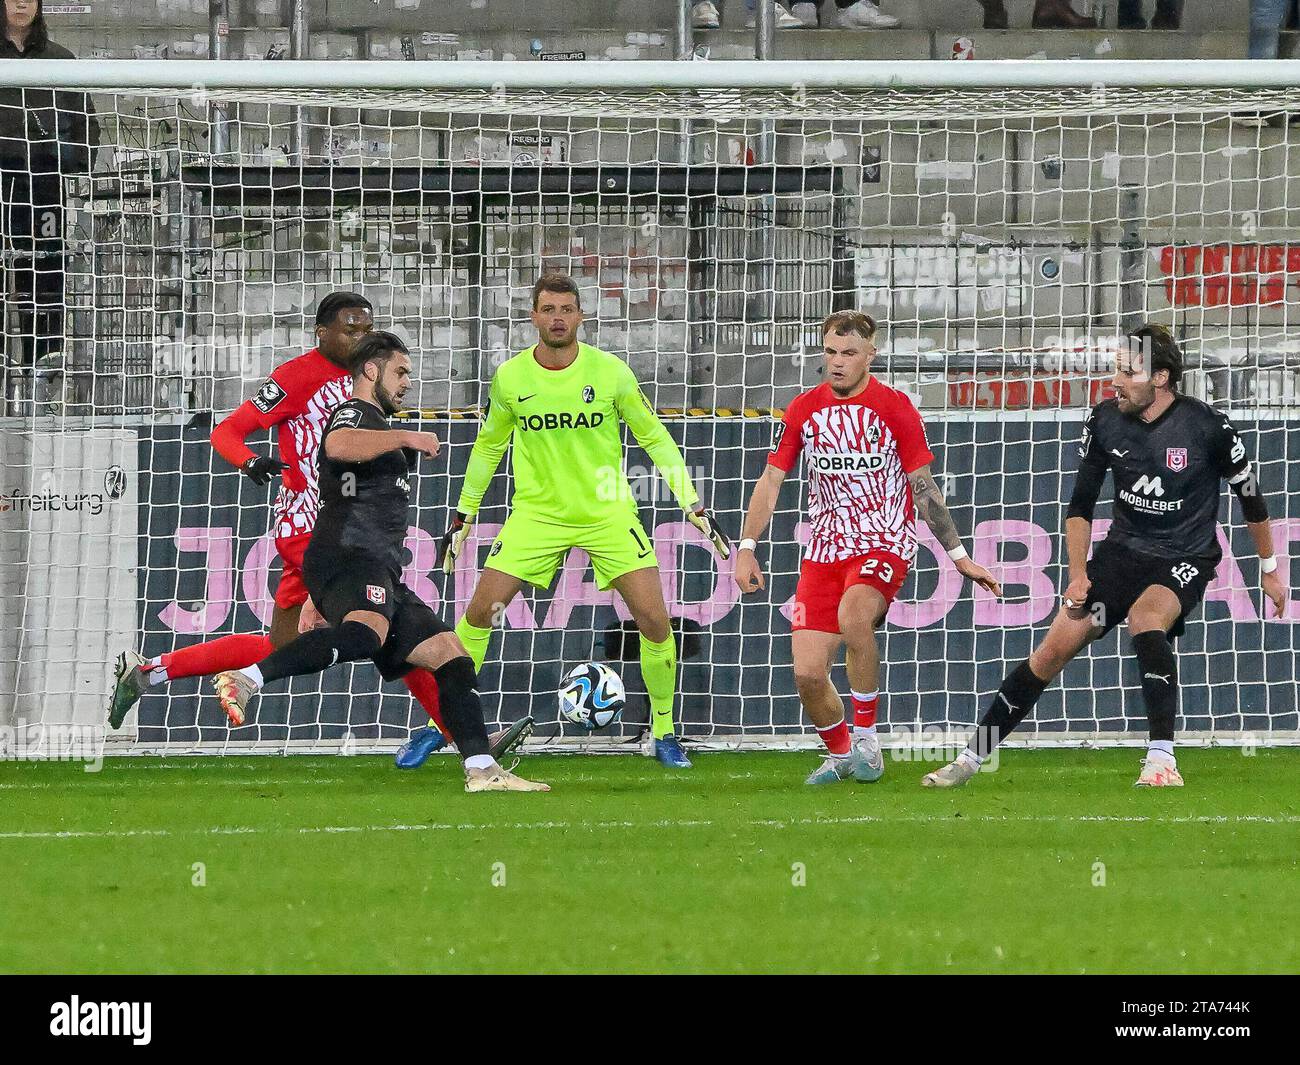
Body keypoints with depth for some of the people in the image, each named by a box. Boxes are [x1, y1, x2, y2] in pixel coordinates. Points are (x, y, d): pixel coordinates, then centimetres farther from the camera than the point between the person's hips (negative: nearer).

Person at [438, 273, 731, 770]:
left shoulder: (610, 372, -8)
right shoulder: (509, 378, -4)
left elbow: (655, 438, 2)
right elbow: (488, 445, 13)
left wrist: (695, 508, -2)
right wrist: (463, 515, 14)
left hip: (607, 513, -1)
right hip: (537, 513, 1)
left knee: (654, 619, -11)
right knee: (480, 611, -10)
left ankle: (664, 733, 7)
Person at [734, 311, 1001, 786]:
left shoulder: (894, 408, -5)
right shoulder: (804, 409, 4)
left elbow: (924, 488, 1)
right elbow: (770, 480, 7)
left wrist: (959, 556, 1)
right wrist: (747, 548, -4)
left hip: (885, 544, -4)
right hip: (825, 550, 4)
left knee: (853, 614, -36)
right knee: (808, 674, -7)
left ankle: (865, 737, -20)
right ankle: (840, 754, 22)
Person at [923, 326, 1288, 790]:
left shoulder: (1208, 427, -16)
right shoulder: (1104, 421, -6)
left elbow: (1250, 496, -2)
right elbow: (1080, 503, 5)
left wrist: (1270, 569, 7)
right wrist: (1078, 574, -4)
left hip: (1185, 560, -4)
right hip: (1123, 551, 4)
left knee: (1145, 616, -35)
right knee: (1055, 648, -6)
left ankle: (1161, 759, -36)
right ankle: (971, 757, 2)